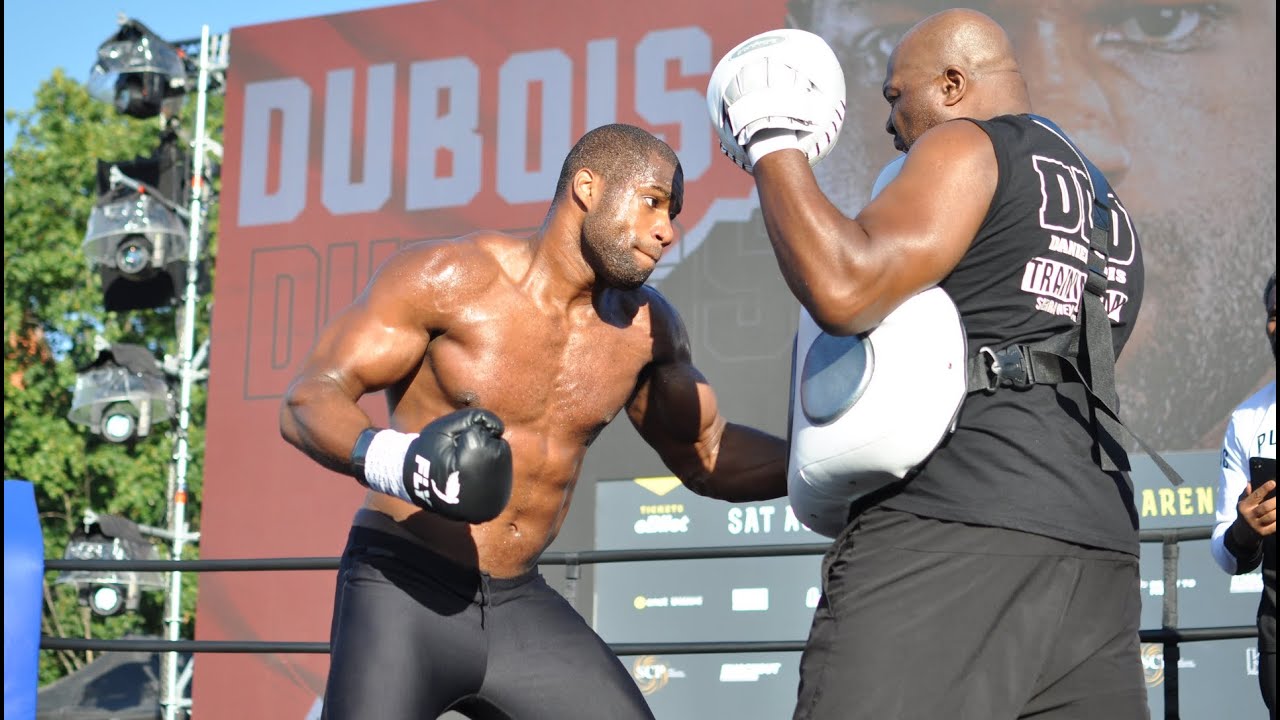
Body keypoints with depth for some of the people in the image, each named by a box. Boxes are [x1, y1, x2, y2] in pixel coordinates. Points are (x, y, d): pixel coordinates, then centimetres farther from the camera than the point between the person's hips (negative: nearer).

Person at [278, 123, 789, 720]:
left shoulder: (644, 326, 4)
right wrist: (389, 460, -37)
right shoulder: (444, 277, -12)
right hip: (402, 591, -6)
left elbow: (707, 456, 18)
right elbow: (307, 401, -15)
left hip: (520, 607, 6)